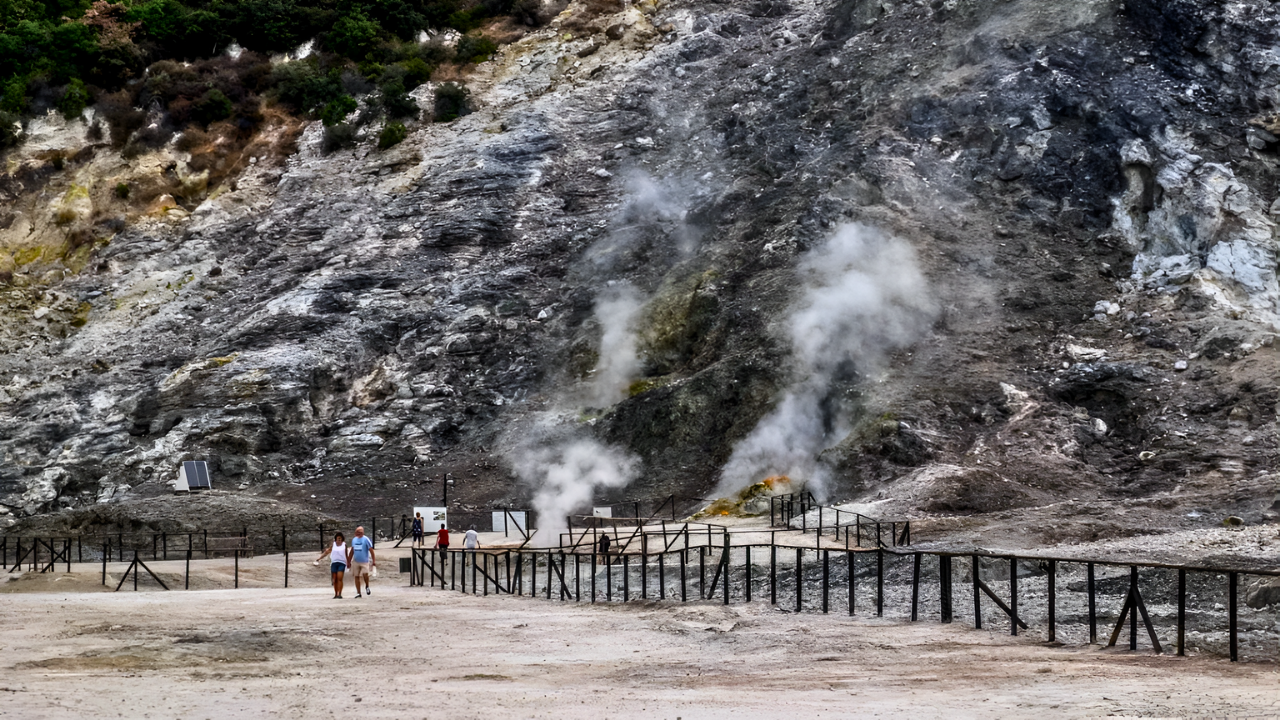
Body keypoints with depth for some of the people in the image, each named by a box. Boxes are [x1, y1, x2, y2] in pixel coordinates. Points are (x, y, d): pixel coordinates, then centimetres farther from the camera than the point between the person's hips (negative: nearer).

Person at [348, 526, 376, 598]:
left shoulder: (366, 540, -7)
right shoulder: (354, 540, 11)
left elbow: (371, 551, -8)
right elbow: (352, 551, 20)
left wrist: (374, 561, -14)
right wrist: (349, 561, 20)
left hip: (364, 561, -5)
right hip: (355, 561, 5)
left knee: (365, 574, -20)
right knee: (356, 576, 4)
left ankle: (367, 587, 7)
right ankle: (358, 593, 11)